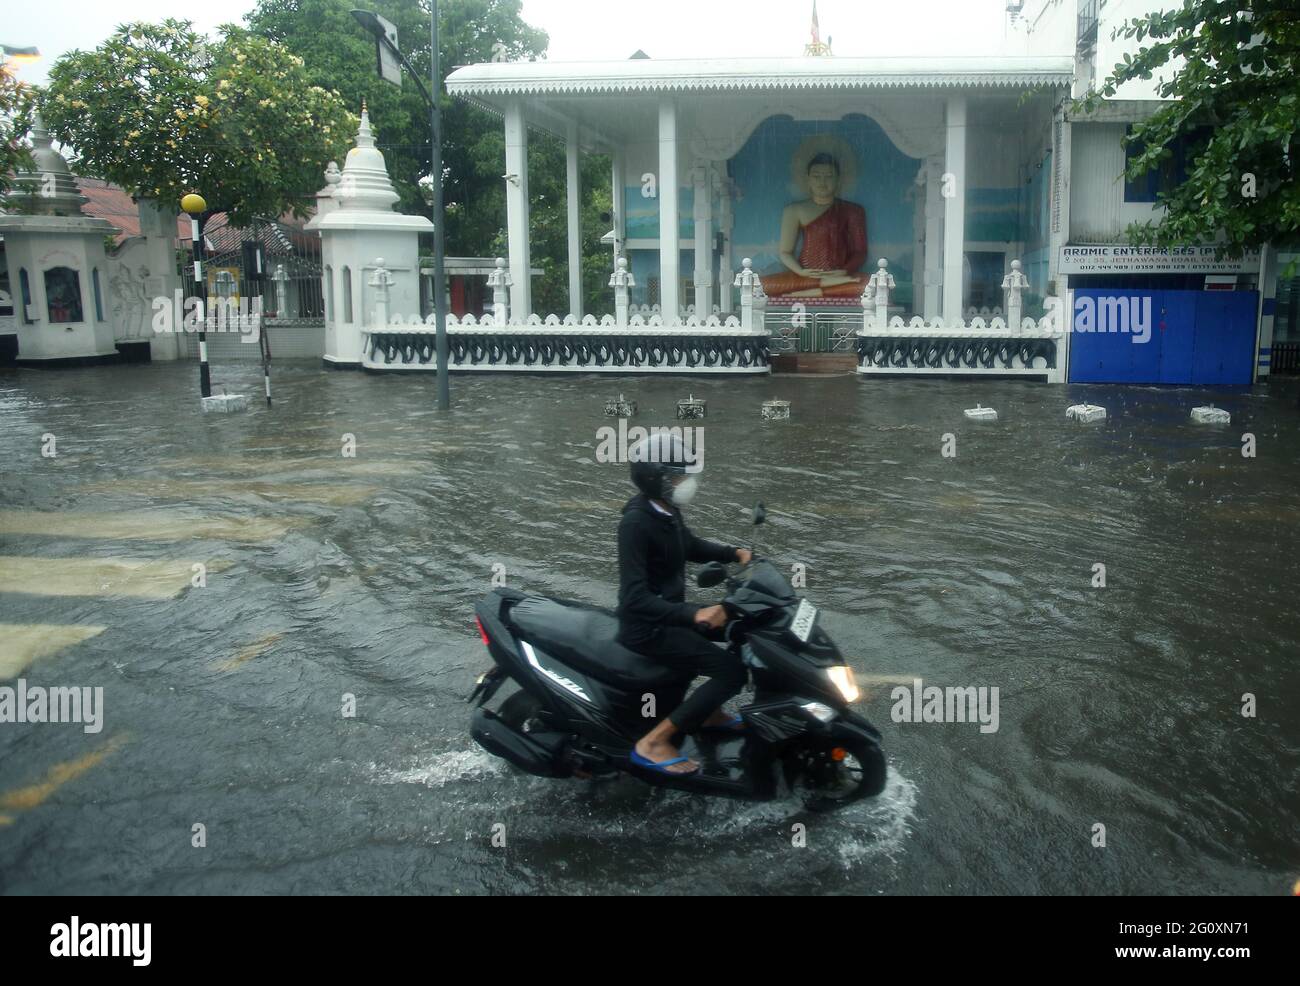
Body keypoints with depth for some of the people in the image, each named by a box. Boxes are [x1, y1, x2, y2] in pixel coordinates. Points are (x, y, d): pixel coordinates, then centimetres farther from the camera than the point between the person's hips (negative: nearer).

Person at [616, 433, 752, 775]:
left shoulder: (666, 510, 2)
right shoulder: (636, 522, -26)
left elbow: (689, 546, 22)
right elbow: (634, 597, -32)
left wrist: (734, 552, 6)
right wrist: (693, 614, -41)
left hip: (669, 614, 10)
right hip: (648, 628, -10)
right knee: (732, 671, -16)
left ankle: (709, 711, 29)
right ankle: (653, 742, -11)